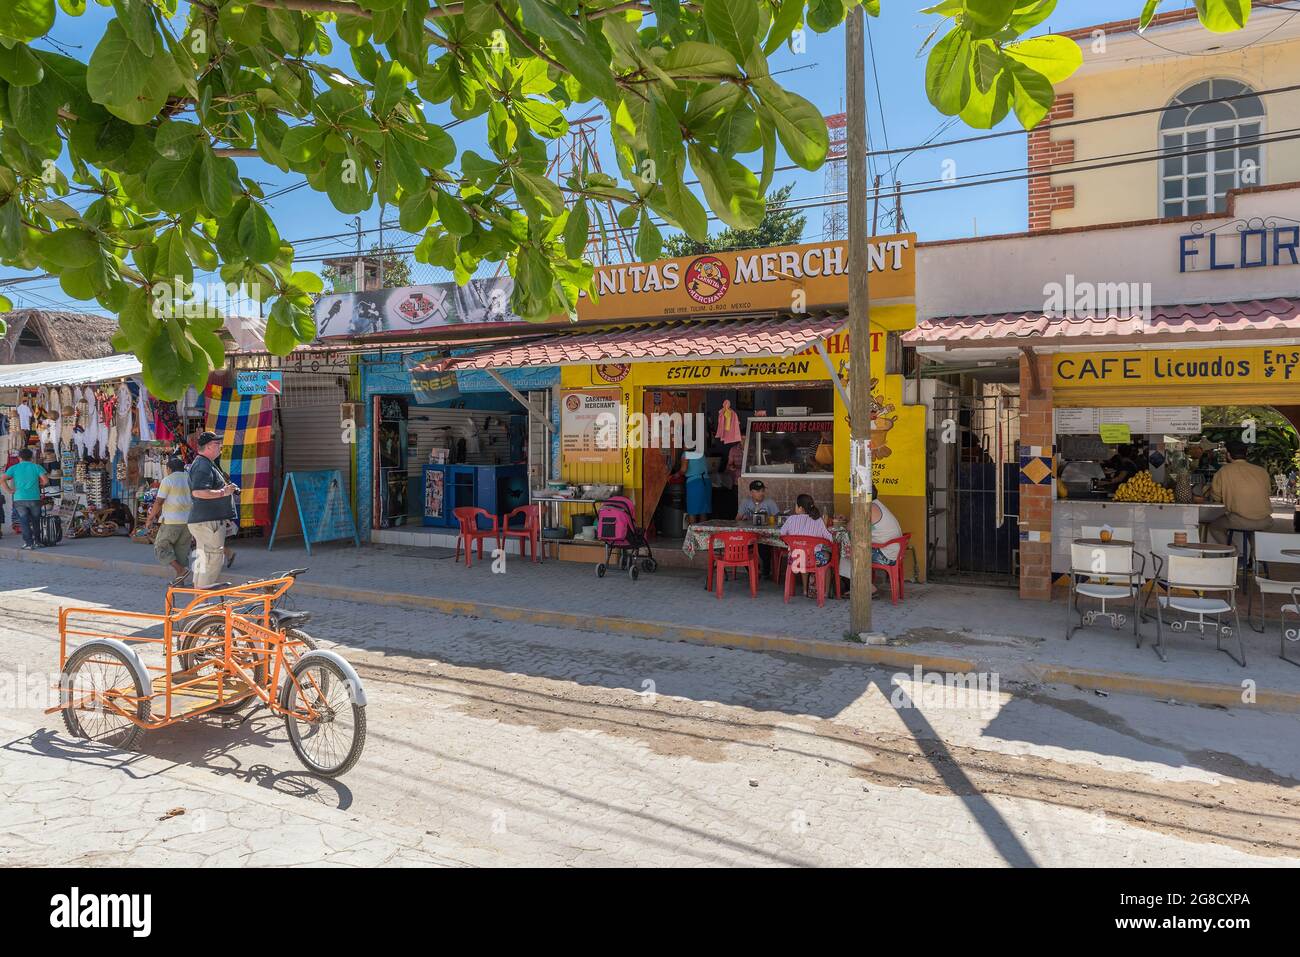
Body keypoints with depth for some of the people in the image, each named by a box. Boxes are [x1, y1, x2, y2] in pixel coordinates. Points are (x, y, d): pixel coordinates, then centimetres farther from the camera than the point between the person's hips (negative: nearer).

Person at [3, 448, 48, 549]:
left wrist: (9, 490, 1)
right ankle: (35, 541, 18)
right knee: (35, 521, 14)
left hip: (19, 499, 0)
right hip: (34, 498, 0)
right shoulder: (36, 467, 4)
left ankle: (28, 543, 0)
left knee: (24, 522, 4)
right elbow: (45, 481, -7)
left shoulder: (14, 468, 6)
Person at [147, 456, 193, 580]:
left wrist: (150, 519, 0)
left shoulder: (167, 480, -5)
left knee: (161, 547, 5)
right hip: (188, 521, 6)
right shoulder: (190, 480, 13)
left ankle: (180, 570, -11)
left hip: (172, 521, -6)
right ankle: (180, 580, 10)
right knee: (182, 550, 10)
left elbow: (158, 502, -9)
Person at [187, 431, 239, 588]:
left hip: (202, 521, 11)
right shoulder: (203, 465, -16)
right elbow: (198, 492, -29)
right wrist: (223, 492, -22)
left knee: (203, 561, 16)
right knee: (213, 560, -9)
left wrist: (228, 488, 20)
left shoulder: (207, 464, 20)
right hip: (208, 522, -11)